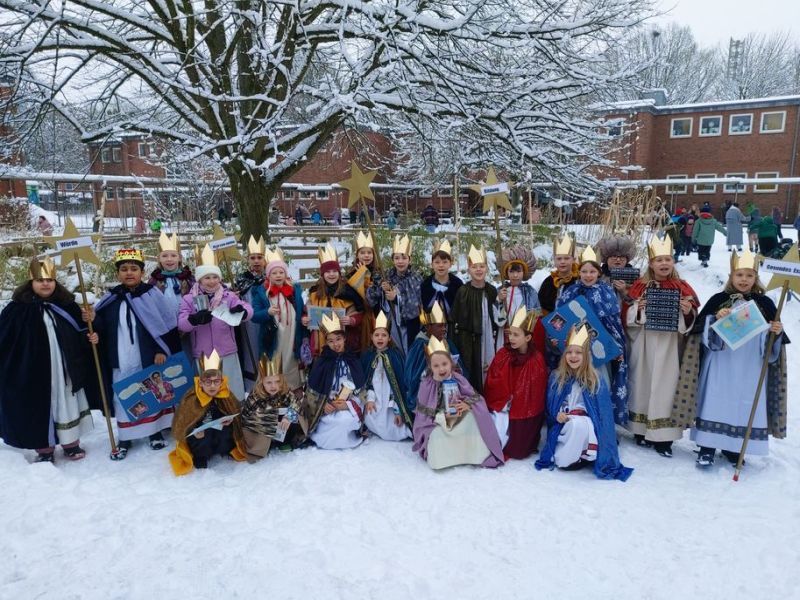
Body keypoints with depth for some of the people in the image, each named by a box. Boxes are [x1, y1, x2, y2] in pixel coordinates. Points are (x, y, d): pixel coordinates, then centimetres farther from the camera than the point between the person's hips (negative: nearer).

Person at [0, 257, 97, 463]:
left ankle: (71, 443, 27)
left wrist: (90, 337, -5)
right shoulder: (17, 309, -5)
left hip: (65, 370, 3)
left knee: (67, 405, 12)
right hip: (33, 373, -3)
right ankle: (44, 450, 20)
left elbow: (79, 334, 15)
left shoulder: (67, 305, 5)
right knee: (40, 410, 5)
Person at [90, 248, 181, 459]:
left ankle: (156, 432, 26)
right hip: (121, 362, 2)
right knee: (123, 398, 8)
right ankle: (125, 438, 21)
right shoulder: (110, 299, 4)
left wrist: (161, 351, -11)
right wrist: (93, 320, -12)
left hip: (150, 359, -2)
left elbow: (167, 325, -6)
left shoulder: (153, 295, -4)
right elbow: (104, 330, 9)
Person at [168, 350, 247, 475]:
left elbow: (236, 413, 0)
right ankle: (200, 458, -6)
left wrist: (230, 420, -22)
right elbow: (181, 425, -15)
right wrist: (193, 432, -33)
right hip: (197, 437, -2)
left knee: (226, 429, -28)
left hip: (221, 435, 2)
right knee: (206, 432, -32)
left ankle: (224, 451, 1)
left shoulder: (226, 395, -14)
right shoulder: (191, 399, -21)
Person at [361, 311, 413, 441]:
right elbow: (365, 380, 6)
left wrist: (398, 410, -12)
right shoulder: (367, 356, 3)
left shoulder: (396, 356, -6)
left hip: (390, 402, -2)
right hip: (375, 402, 2)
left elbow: (400, 383, -7)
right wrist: (369, 399, -11)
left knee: (391, 434, -7)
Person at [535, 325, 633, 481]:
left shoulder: (596, 381, -5)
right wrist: (556, 416, -12)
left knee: (577, 424, -34)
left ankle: (566, 459, -16)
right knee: (574, 423, -31)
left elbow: (603, 412, -4)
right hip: (562, 425, 2)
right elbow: (549, 407, 9)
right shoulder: (556, 377, 2)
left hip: (586, 424, -2)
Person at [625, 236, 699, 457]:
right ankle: (641, 431, 21)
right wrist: (637, 309, -14)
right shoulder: (640, 286, 4)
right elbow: (628, 318, 5)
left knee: (664, 387, 0)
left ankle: (662, 437, 9)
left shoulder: (682, 288, 2)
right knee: (642, 384, 7)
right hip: (644, 346, 1)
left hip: (669, 347, -1)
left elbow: (691, 322, 4)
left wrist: (688, 312, -17)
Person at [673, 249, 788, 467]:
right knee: (715, 404, -1)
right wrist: (716, 319, -19)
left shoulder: (765, 304, 5)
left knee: (745, 407, 6)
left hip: (750, 370, 2)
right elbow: (700, 330, -2)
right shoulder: (718, 300, 1)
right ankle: (707, 448, 9)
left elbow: (772, 342, 9)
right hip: (721, 366, -2)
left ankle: (733, 448, 23)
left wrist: (777, 332, -12)